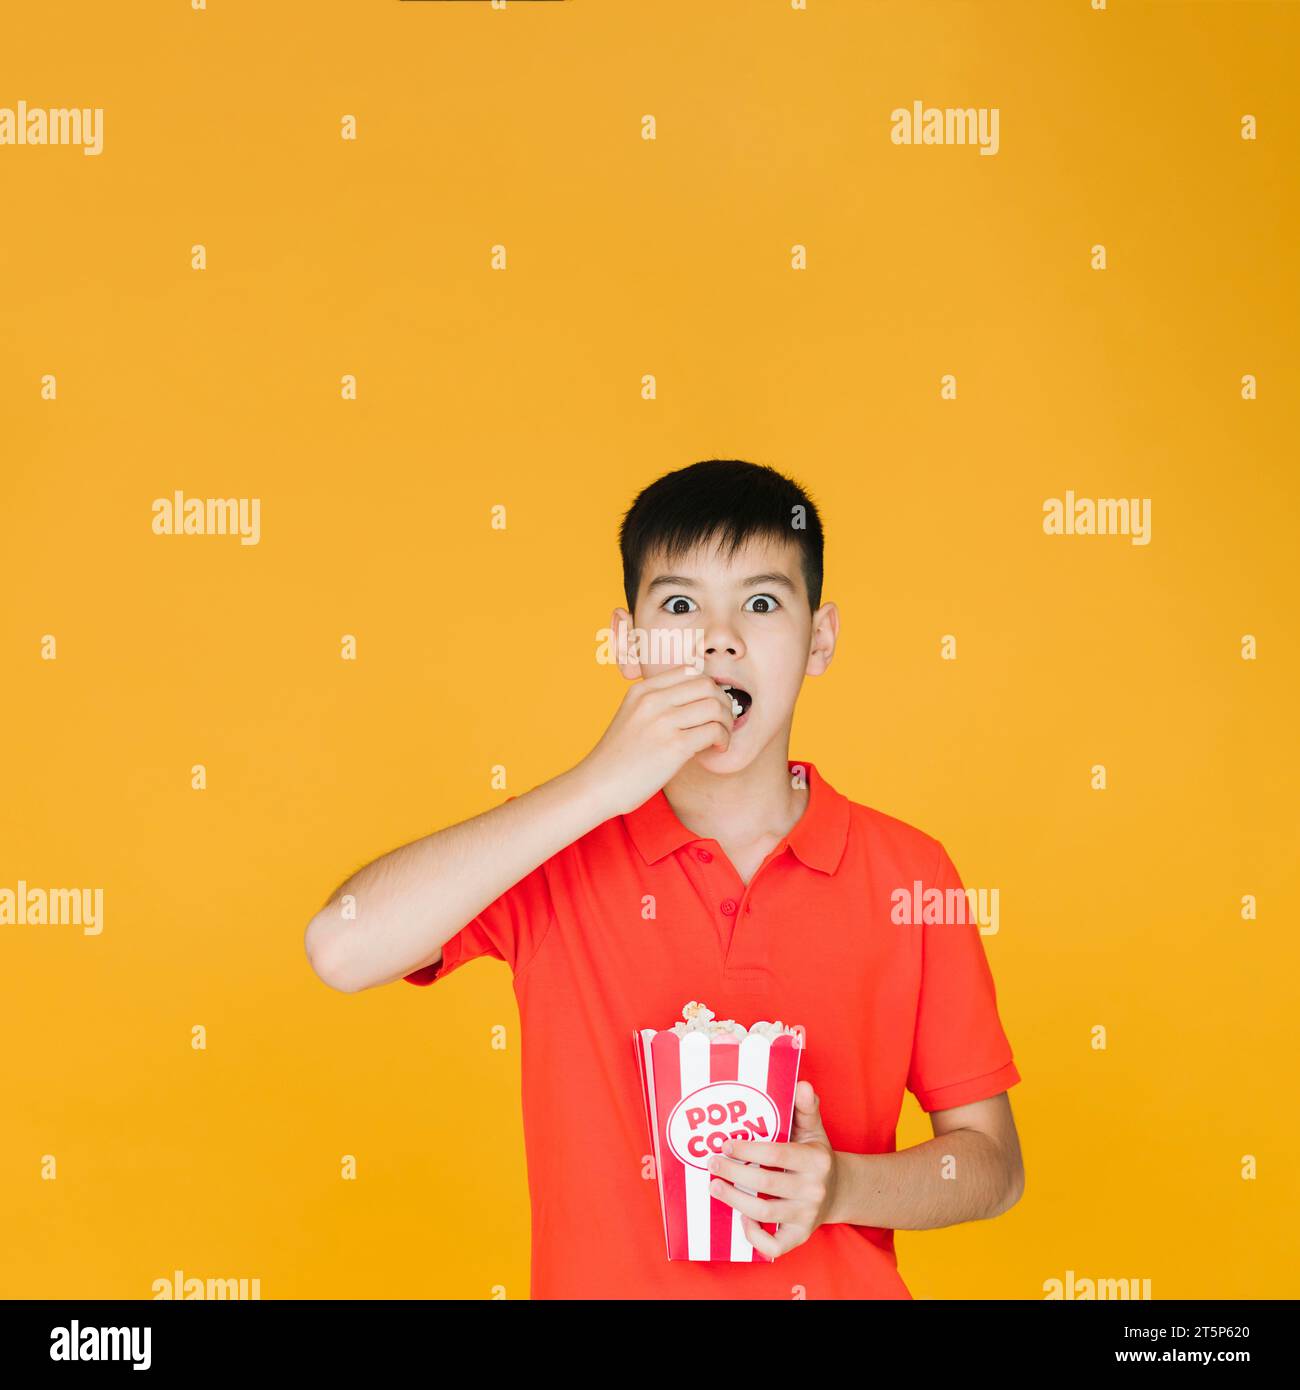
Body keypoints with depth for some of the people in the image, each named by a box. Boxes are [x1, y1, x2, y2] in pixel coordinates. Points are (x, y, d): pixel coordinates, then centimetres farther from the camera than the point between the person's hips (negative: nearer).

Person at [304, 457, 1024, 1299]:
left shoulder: (907, 874, -7)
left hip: (843, 1282, 1)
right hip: (602, 1277, 0)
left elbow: (994, 1163, -2)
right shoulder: (553, 858, -9)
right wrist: (600, 785, -27)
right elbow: (342, 950, -25)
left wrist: (842, 1187, -21)